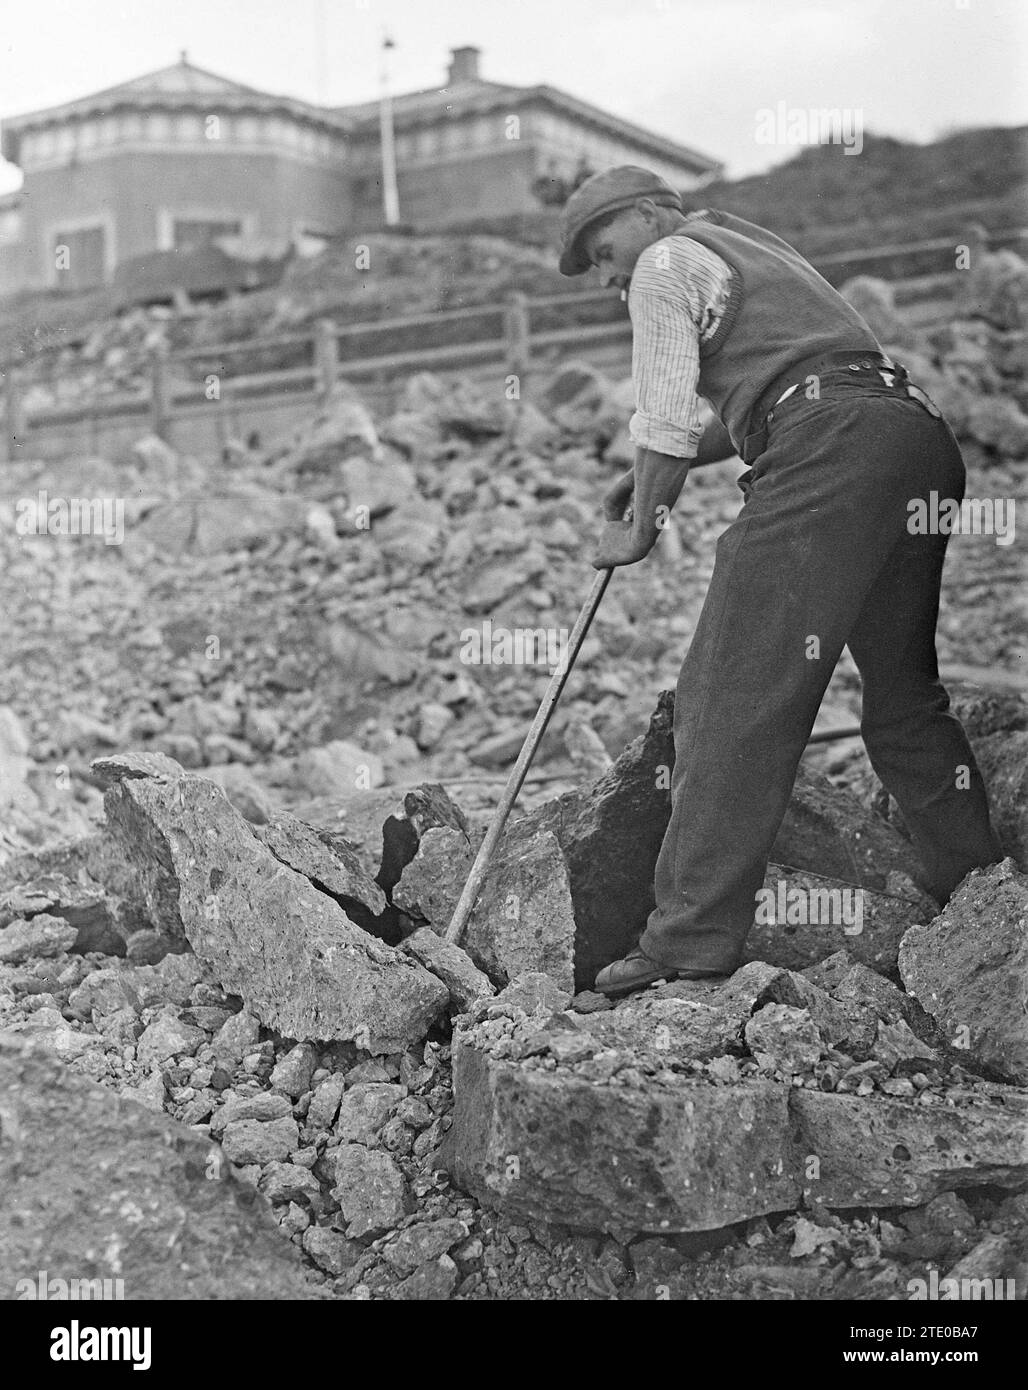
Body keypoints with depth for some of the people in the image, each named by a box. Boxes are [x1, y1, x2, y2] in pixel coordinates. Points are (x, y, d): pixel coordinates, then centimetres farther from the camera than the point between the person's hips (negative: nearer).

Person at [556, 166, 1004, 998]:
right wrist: (655, 473, 33)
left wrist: (639, 530, 15)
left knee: (736, 691, -11)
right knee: (906, 693, 15)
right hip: (925, 437, 9)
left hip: (832, 446, -9)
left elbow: (666, 419, 3)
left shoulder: (668, 259, 9)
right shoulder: (756, 249, 36)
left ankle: (692, 940, -14)